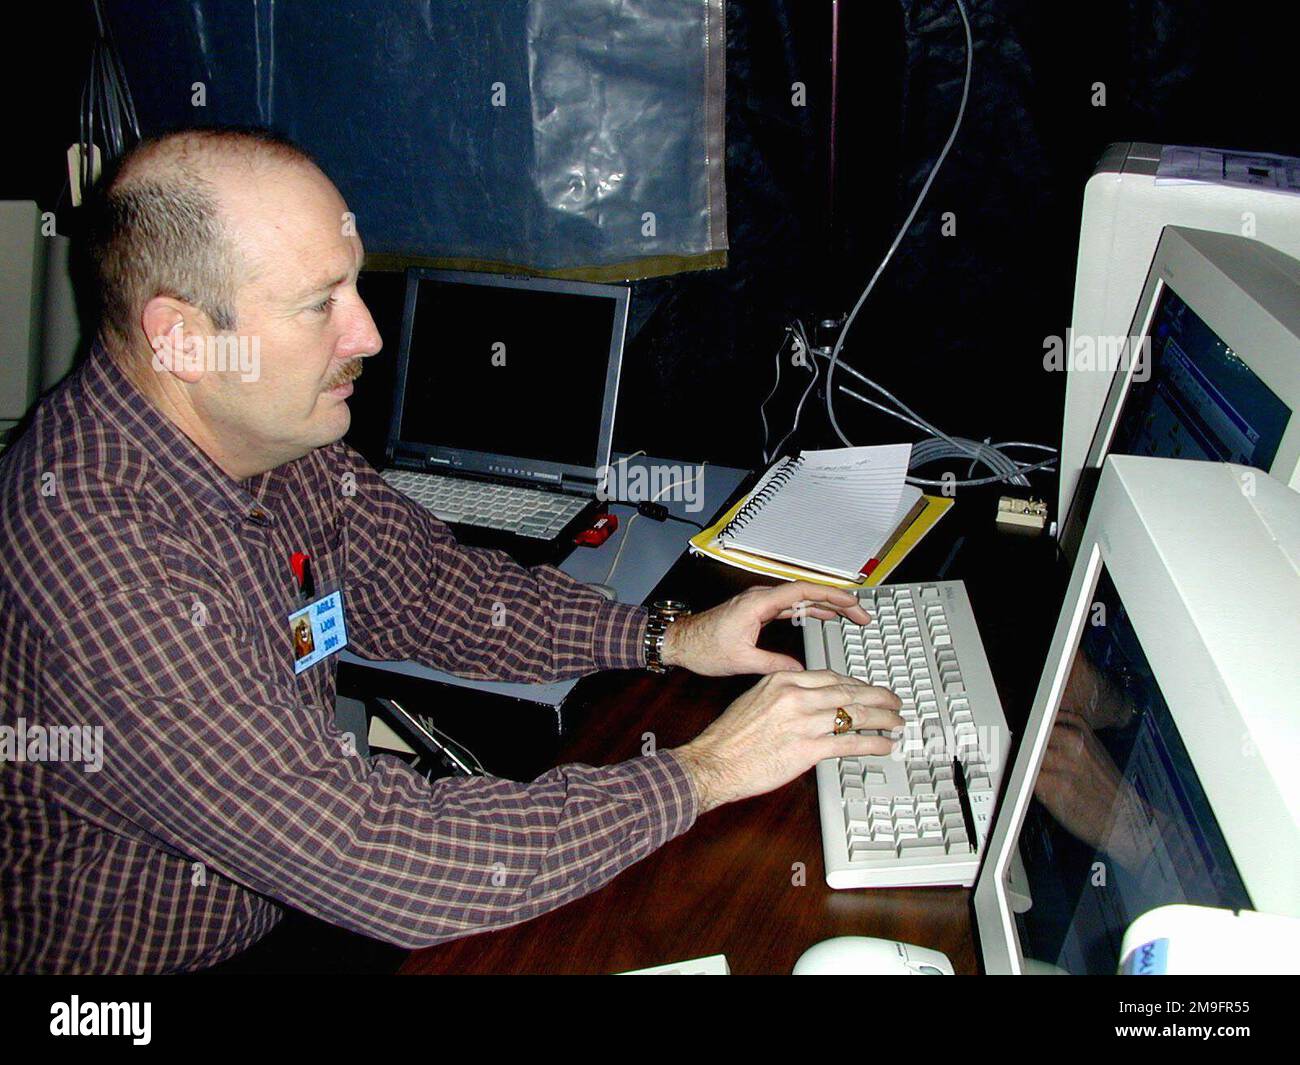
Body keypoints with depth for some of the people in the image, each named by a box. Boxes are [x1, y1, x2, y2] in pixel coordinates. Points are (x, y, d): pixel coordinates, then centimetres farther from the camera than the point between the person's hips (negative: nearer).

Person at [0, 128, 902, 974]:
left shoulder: (283, 442, -8)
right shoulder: (89, 543, -33)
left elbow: (423, 587, 7)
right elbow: (372, 863, -34)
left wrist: (670, 639, -4)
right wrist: (702, 773, -26)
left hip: (294, 900, 6)